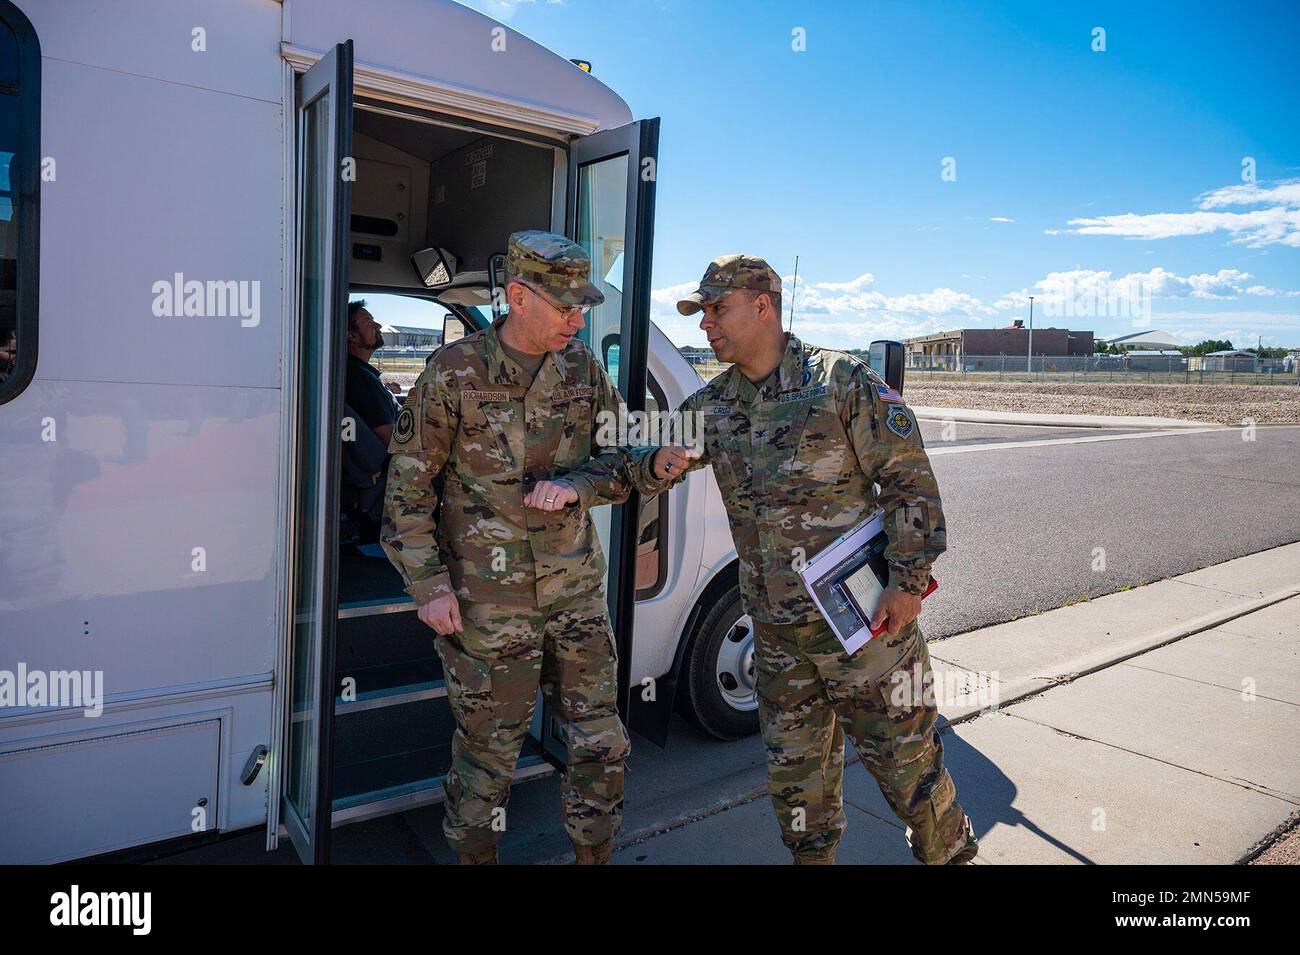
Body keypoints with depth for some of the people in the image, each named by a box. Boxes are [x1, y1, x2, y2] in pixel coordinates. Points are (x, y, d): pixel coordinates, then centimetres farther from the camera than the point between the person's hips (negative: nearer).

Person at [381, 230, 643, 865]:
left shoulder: (582, 368, 3)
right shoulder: (455, 373, -9)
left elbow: (623, 461, 8)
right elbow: (407, 488, -5)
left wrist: (577, 485, -13)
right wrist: (429, 585, -9)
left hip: (576, 587, 4)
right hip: (487, 598, -4)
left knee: (601, 741, 11)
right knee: (488, 747, 9)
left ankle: (593, 851, 33)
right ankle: (475, 853, 34)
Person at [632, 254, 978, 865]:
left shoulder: (843, 382, -9)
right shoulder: (710, 407, 6)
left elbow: (910, 478, -8)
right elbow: (639, 471, 14)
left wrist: (909, 580, -14)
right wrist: (660, 466, -11)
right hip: (775, 631, 5)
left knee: (904, 757, 8)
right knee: (794, 771, 16)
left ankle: (950, 852, 34)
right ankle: (812, 857, 39)